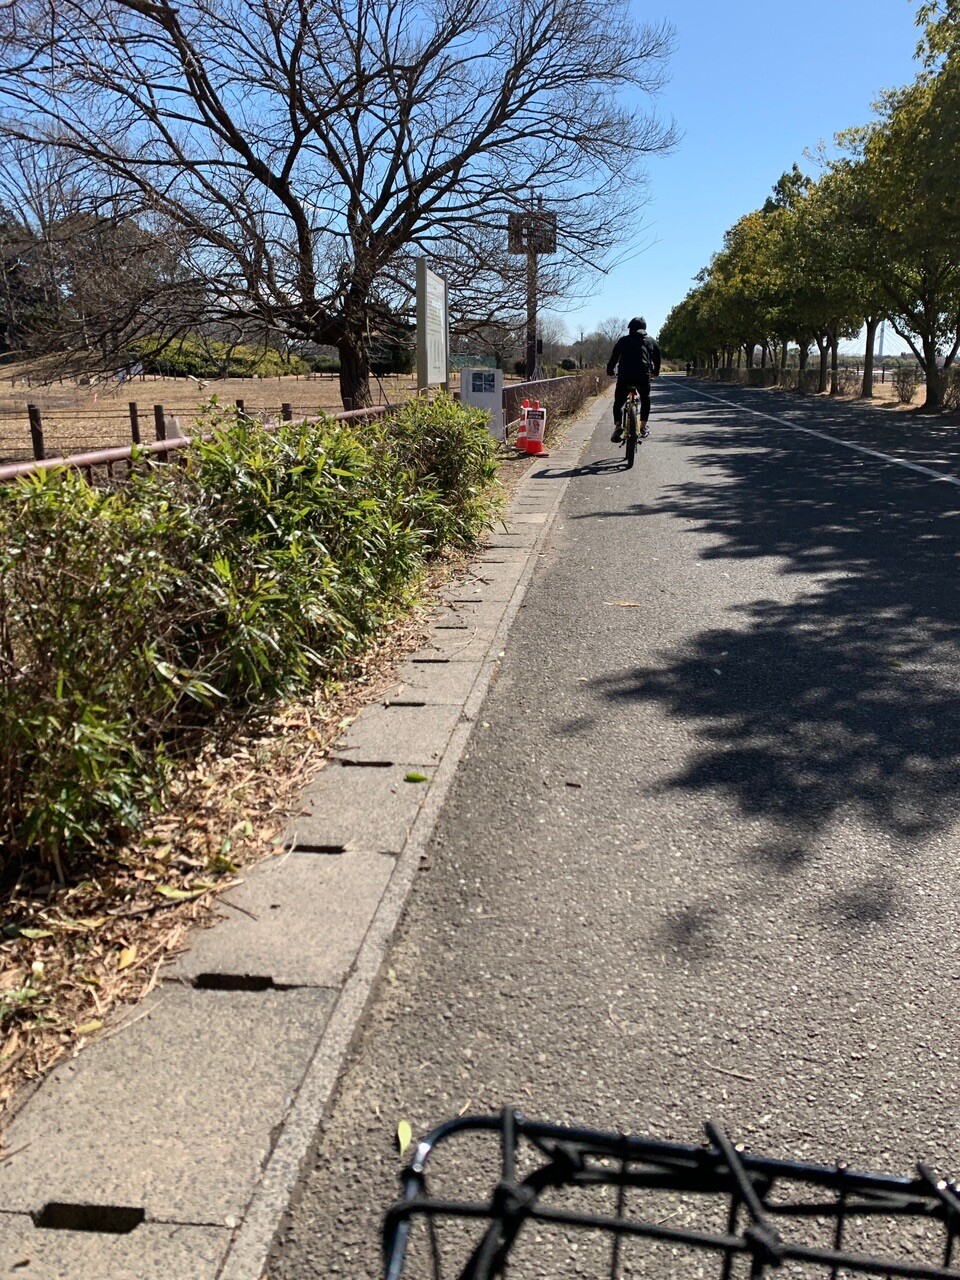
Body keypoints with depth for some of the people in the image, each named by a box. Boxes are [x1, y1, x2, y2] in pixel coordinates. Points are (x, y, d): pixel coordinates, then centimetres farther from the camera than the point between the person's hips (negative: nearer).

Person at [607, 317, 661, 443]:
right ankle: (643, 427, 17)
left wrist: (610, 371, 23)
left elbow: (614, 357, 10)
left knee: (618, 403, 10)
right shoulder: (650, 341, 15)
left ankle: (618, 425, -14)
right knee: (645, 400, 26)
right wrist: (655, 372, 36)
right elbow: (657, 357, 21)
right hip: (643, 376, 1)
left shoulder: (624, 340, 11)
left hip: (624, 376, -1)